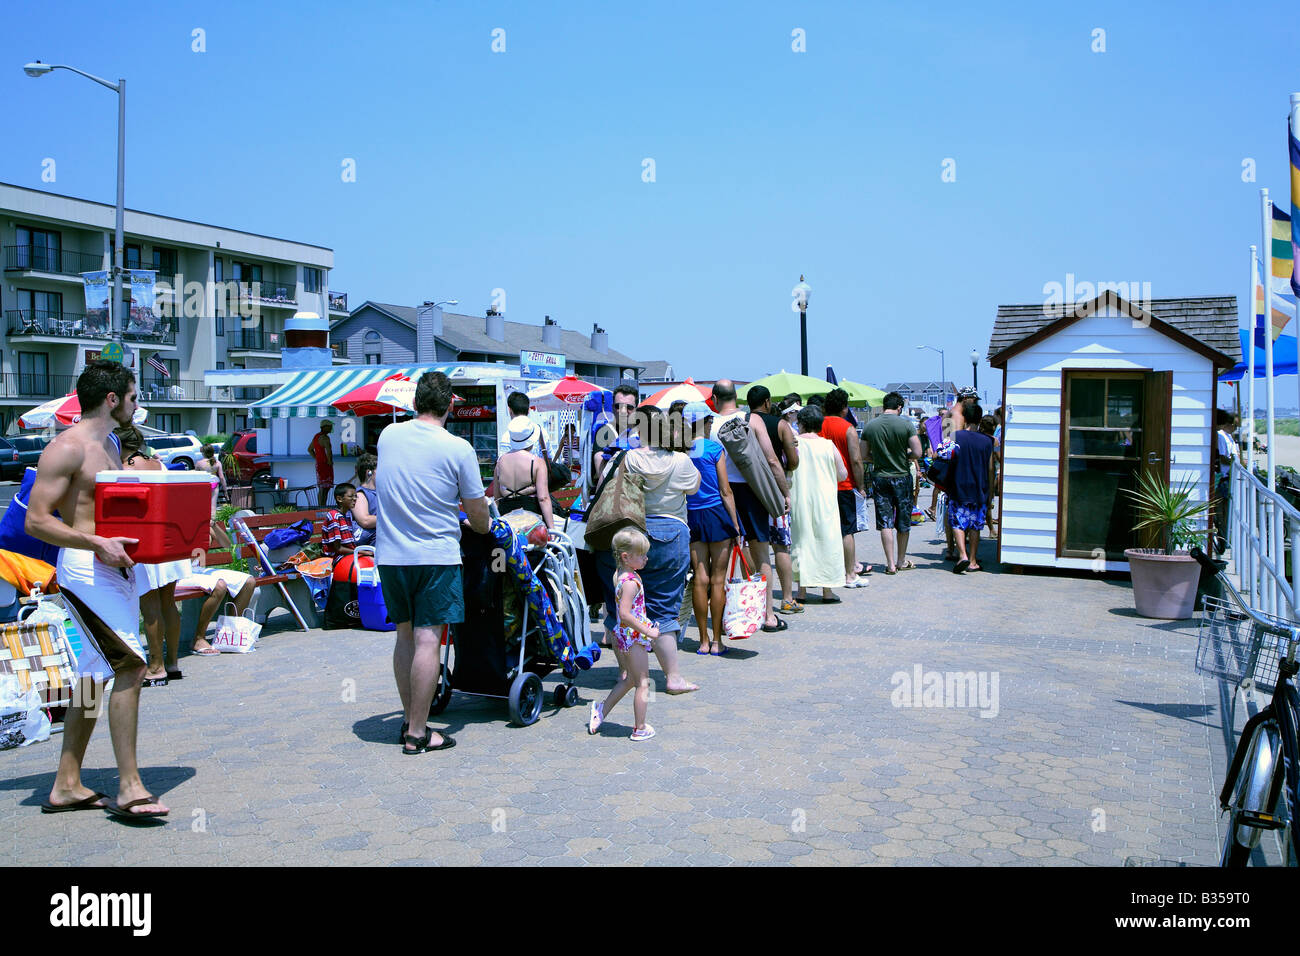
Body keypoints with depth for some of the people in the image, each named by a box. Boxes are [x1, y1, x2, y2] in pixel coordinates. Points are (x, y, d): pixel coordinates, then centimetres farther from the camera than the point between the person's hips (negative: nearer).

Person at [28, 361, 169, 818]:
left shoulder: (109, 444, 18)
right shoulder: (67, 448, -11)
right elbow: (36, 520, -16)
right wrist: (97, 543, -25)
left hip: (117, 566, 10)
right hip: (86, 570, -10)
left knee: (96, 673, 11)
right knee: (130, 663, -16)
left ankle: (66, 786, 20)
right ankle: (129, 787, -11)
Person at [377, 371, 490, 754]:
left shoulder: (388, 435, 5)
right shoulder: (458, 448, -9)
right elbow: (478, 514, -2)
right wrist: (482, 528, 21)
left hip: (390, 554, 5)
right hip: (435, 555, -5)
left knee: (405, 635, 14)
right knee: (426, 639, -3)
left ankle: (410, 721, 21)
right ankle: (418, 734, -1)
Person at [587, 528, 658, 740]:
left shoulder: (618, 575, 7)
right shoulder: (631, 582, -23)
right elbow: (625, 613, -30)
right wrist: (647, 631, -24)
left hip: (622, 635, 9)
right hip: (634, 637, -9)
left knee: (629, 678, 24)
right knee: (643, 684, 3)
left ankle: (602, 709, 31)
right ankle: (640, 729, 11)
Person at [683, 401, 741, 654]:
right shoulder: (714, 449, -7)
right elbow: (725, 491, -6)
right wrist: (735, 524, -1)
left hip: (691, 517, 3)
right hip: (716, 514, -3)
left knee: (700, 578, 7)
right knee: (718, 579, 3)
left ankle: (703, 641, 11)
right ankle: (717, 641, 6)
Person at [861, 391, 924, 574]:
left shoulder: (870, 426, -2)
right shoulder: (906, 424, -10)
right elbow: (917, 453, -12)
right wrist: (905, 456, 7)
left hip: (879, 477, 1)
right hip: (902, 477, -1)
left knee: (885, 522, 2)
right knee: (903, 522, 12)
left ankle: (891, 564, -2)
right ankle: (901, 561, 23)